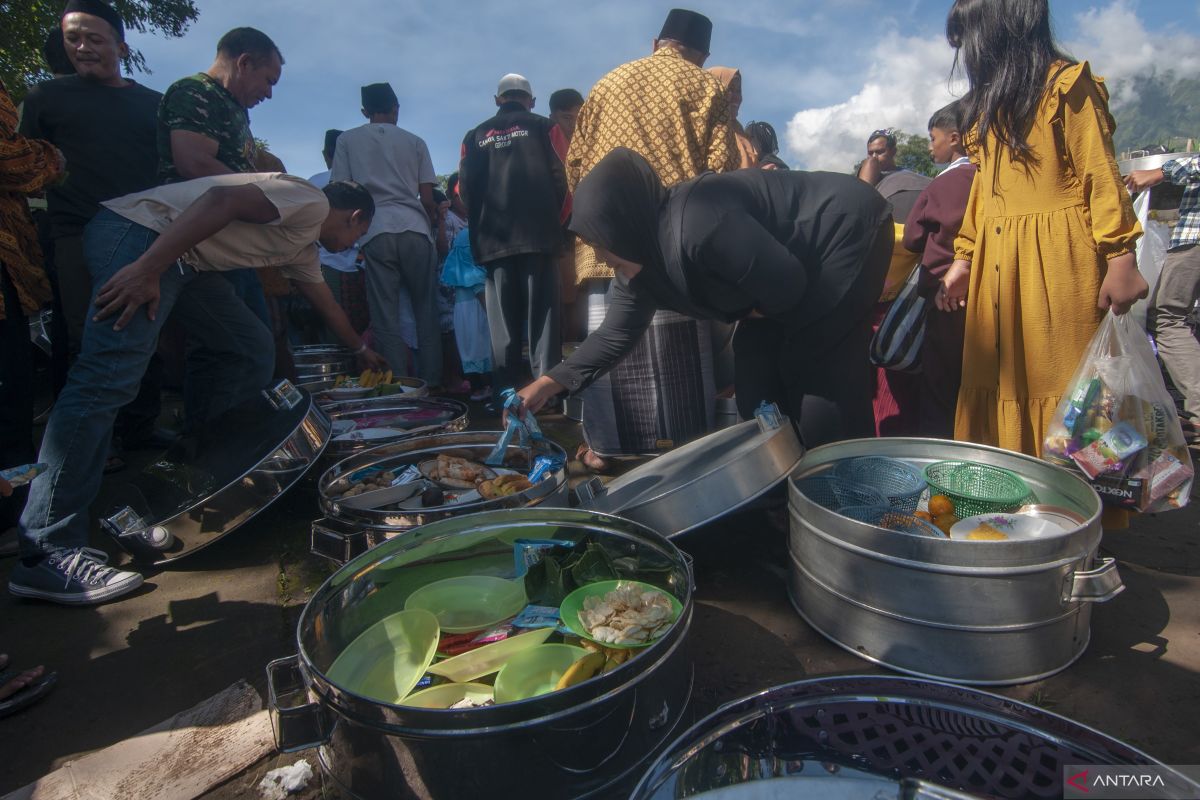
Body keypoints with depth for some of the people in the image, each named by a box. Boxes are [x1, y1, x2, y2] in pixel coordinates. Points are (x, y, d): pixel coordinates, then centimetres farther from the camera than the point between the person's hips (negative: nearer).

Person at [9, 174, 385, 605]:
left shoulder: (303, 245, 24)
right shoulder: (311, 201, -5)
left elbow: (324, 300, 40)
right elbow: (223, 199, -19)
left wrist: (360, 349, 53)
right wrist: (148, 269, -26)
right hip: (141, 234, -11)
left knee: (253, 352, 10)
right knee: (107, 381, -20)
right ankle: (48, 553, -21)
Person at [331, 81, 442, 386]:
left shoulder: (347, 140, 15)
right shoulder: (414, 142, 16)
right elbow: (427, 198, 11)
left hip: (375, 231, 0)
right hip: (415, 229, 1)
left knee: (386, 317, 1)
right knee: (426, 310, 7)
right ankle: (431, 381, 6)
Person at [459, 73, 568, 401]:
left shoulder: (475, 136, 15)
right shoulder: (545, 127, 9)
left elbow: (465, 189, 8)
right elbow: (562, 179, 2)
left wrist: (481, 227, 16)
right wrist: (557, 223, 11)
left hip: (493, 238, 2)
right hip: (539, 235, -2)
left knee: (503, 318, 4)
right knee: (542, 313, -3)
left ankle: (505, 392, 4)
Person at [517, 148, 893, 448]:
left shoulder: (698, 225, -34)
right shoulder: (644, 261, -4)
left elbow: (789, 284, -27)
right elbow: (617, 333, 1)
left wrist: (758, 311, -6)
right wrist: (550, 382, -3)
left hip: (848, 229, -8)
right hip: (805, 260, 9)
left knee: (817, 367, -9)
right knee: (756, 353, 6)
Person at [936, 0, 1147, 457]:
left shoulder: (1066, 85, -2)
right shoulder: (989, 100, 20)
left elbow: (1100, 177, -6)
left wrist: (1120, 256, -12)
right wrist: (964, 260, 16)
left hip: (1055, 263, -7)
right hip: (996, 266, 7)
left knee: (1061, 390, -3)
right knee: (1001, 389, 6)